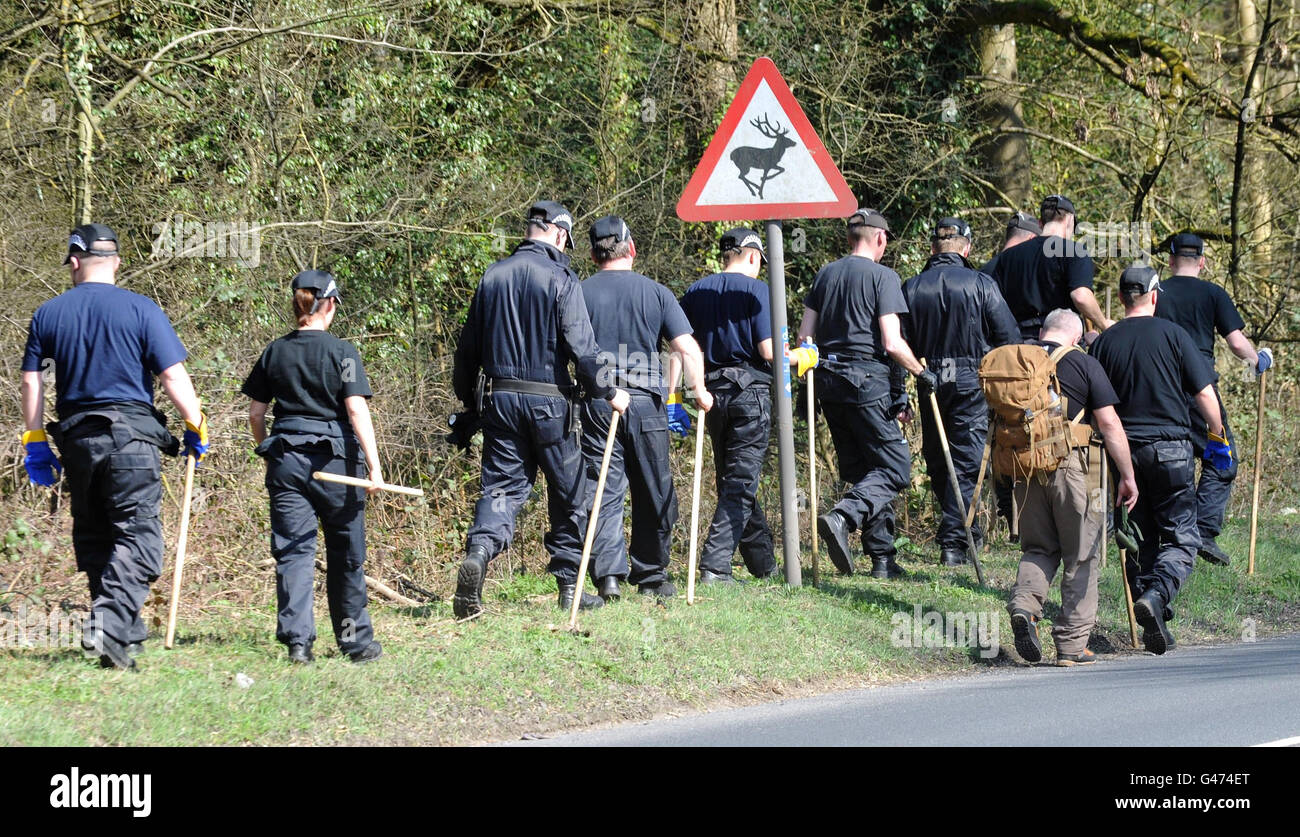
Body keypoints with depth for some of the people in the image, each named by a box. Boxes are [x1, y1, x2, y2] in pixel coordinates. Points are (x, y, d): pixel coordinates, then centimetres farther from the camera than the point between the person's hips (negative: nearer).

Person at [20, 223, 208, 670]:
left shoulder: (48, 314, 6)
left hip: (76, 439, 4)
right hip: (130, 436, -4)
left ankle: (127, 632, 18)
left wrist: (35, 442, 16)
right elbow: (174, 376, -7)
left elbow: (31, 383, 8)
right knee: (137, 534, -6)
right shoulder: (141, 310, -4)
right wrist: (196, 427, 4)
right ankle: (111, 624, -25)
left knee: (92, 536, 15)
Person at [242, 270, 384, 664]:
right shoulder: (341, 352, -4)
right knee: (346, 556, 8)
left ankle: (297, 640, -11)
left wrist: (268, 453, 27)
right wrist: (373, 465, -12)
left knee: (293, 552, 1)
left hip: (286, 458, 2)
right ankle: (355, 641, 16)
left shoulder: (274, 353, 6)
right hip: (334, 457, -2)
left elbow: (255, 414, 11)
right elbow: (356, 410, -11)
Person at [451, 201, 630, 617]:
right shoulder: (560, 278, -8)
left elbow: (468, 345, 13)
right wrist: (608, 391, -3)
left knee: (502, 486, 3)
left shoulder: (493, 276, 8)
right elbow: (580, 344, -13)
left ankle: (479, 550, -24)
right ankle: (570, 584, 12)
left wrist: (468, 399, 22)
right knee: (569, 491, 8)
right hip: (549, 400, -4)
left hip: (499, 396, 4)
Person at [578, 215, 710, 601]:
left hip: (596, 404, 0)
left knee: (603, 492, -1)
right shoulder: (655, 292, 1)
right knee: (654, 494, 11)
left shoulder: (579, 294, 1)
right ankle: (651, 576, 17)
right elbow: (687, 349, -4)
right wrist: (700, 390, 6)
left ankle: (608, 575, -14)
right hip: (646, 403, 0)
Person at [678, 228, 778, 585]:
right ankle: (714, 565, -14)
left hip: (713, 394, 6)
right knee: (741, 484, -4)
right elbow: (768, 351, -13)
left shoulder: (696, 292, 9)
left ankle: (764, 563, 25)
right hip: (750, 394, -6)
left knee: (731, 481, 15)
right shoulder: (756, 290, -7)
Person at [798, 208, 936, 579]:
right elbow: (892, 343, -13)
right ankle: (842, 518, -26)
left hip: (830, 381, 7)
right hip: (869, 381, -7)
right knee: (894, 468, -2)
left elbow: (805, 335, 11)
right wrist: (921, 373, 0)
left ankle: (883, 559, 12)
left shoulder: (825, 275, 12)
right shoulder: (883, 277, -7)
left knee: (862, 471, 12)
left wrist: (811, 383, 22)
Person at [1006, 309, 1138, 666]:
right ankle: (1072, 644, 7)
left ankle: (1024, 604, -11)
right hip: (1072, 464, -4)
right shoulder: (1083, 364, -4)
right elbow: (1110, 424, -7)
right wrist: (1127, 476, -2)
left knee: (1039, 548, 17)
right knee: (1080, 557, 6)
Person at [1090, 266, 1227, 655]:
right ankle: (1156, 596, -26)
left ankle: (1154, 627, 11)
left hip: (1124, 449, 3)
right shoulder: (1172, 335, -4)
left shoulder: (1104, 342, 3)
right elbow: (1204, 393, -4)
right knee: (1181, 537, 0)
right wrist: (1218, 436, 11)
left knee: (1140, 540, 12)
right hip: (1170, 447, -3)